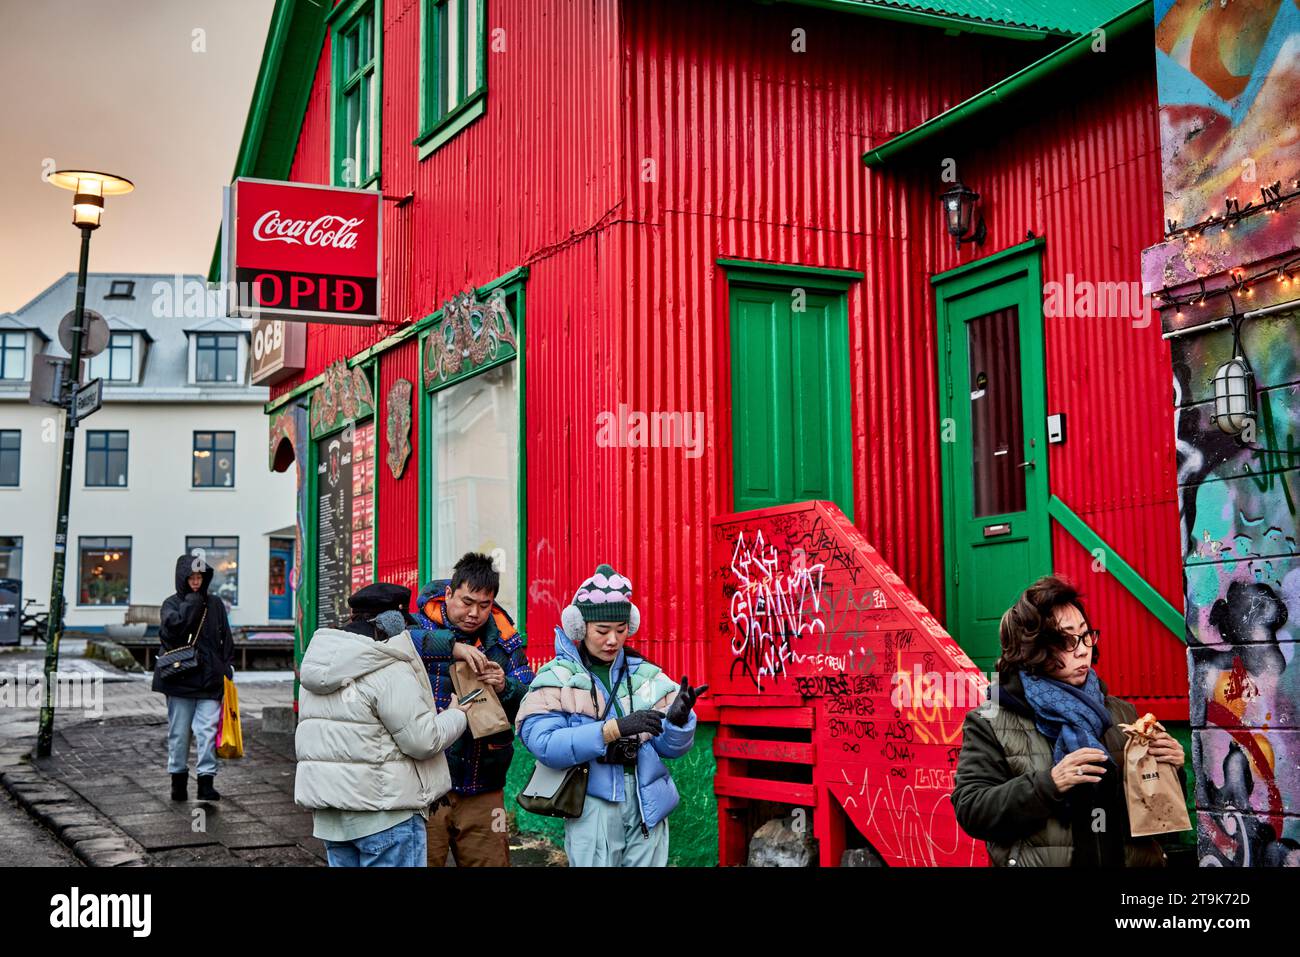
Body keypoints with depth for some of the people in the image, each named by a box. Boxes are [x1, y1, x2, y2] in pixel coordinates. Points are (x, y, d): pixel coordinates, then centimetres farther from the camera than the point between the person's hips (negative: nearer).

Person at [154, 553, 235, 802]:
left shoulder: (215, 604, 11)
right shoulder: (172, 603, 4)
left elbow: (226, 639, 14)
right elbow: (172, 626, -18)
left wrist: (227, 668, 7)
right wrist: (190, 602, -11)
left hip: (209, 679, 1)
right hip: (179, 678, -1)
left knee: (207, 731, -7)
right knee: (178, 732, 7)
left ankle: (206, 781, -6)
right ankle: (178, 779, 19)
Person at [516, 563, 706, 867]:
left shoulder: (647, 675, 8)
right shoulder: (556, 678, -3)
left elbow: (670, 747, 5)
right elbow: (545, 744, -16)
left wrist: (678, 720, -17)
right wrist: (613, 728, -25)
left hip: (648, 804, 3)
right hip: (593, 804, -3)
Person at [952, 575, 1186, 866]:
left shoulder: (1120, 712, 7)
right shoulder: (990, 723, -7)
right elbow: (970, 810, -15)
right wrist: (1048, 784, -24)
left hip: (1131, 859, 4)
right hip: (1040, 860, -4)